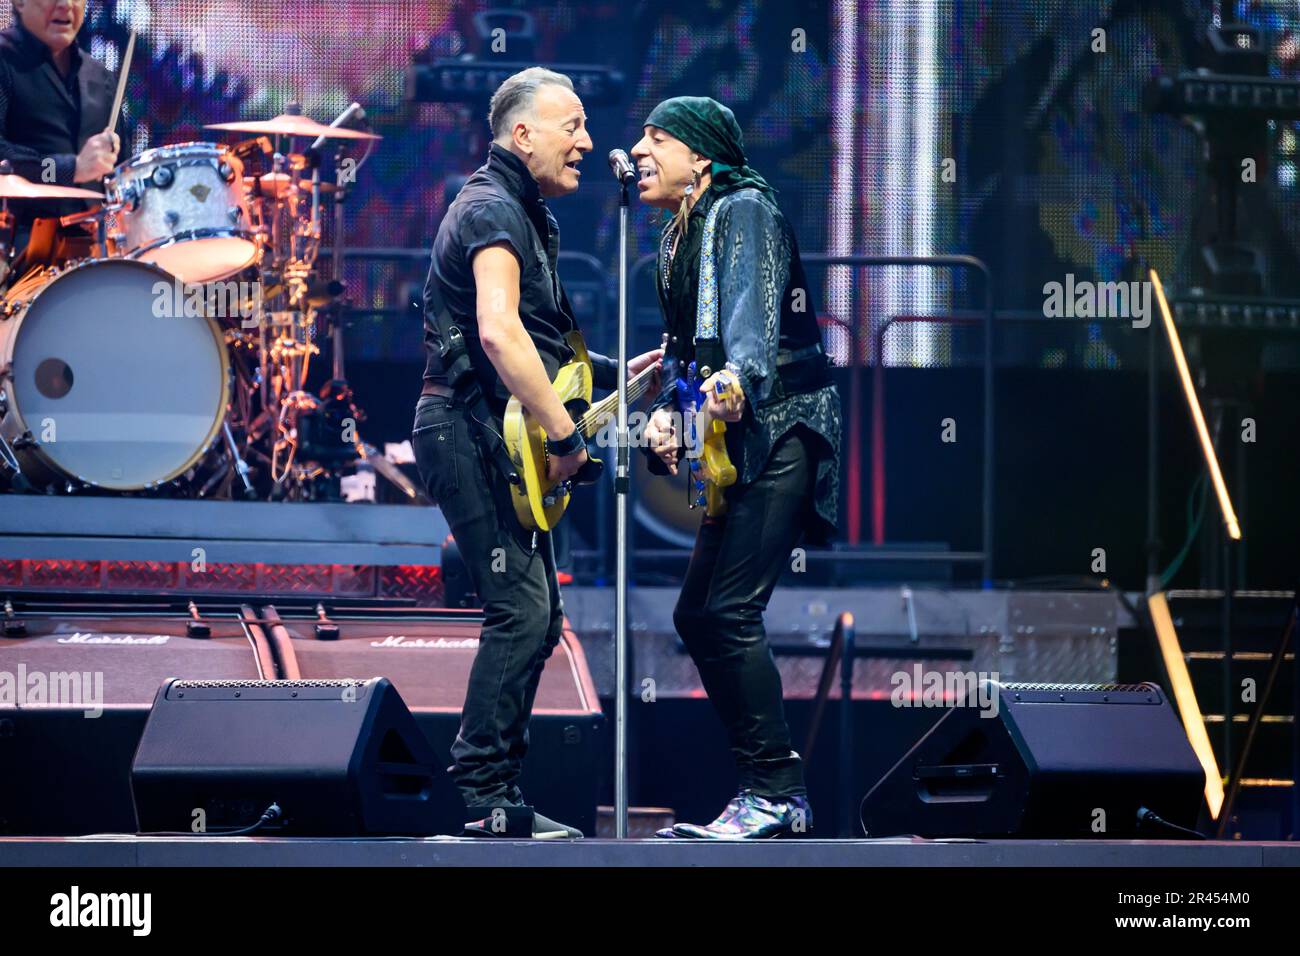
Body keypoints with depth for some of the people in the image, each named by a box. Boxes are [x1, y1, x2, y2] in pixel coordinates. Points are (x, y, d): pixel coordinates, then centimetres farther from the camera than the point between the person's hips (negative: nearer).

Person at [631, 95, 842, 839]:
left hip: (782, 428, -10)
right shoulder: (682, 239, 18)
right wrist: (666, 414, 0)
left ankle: (778, 795, -12)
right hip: (740, 443, 10)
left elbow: (753, 305, -27)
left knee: (729, 611, -17)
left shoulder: (743, 210, -9)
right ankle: (770, 796, 12)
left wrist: (739, 374, -46)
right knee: (697, 616, 8)